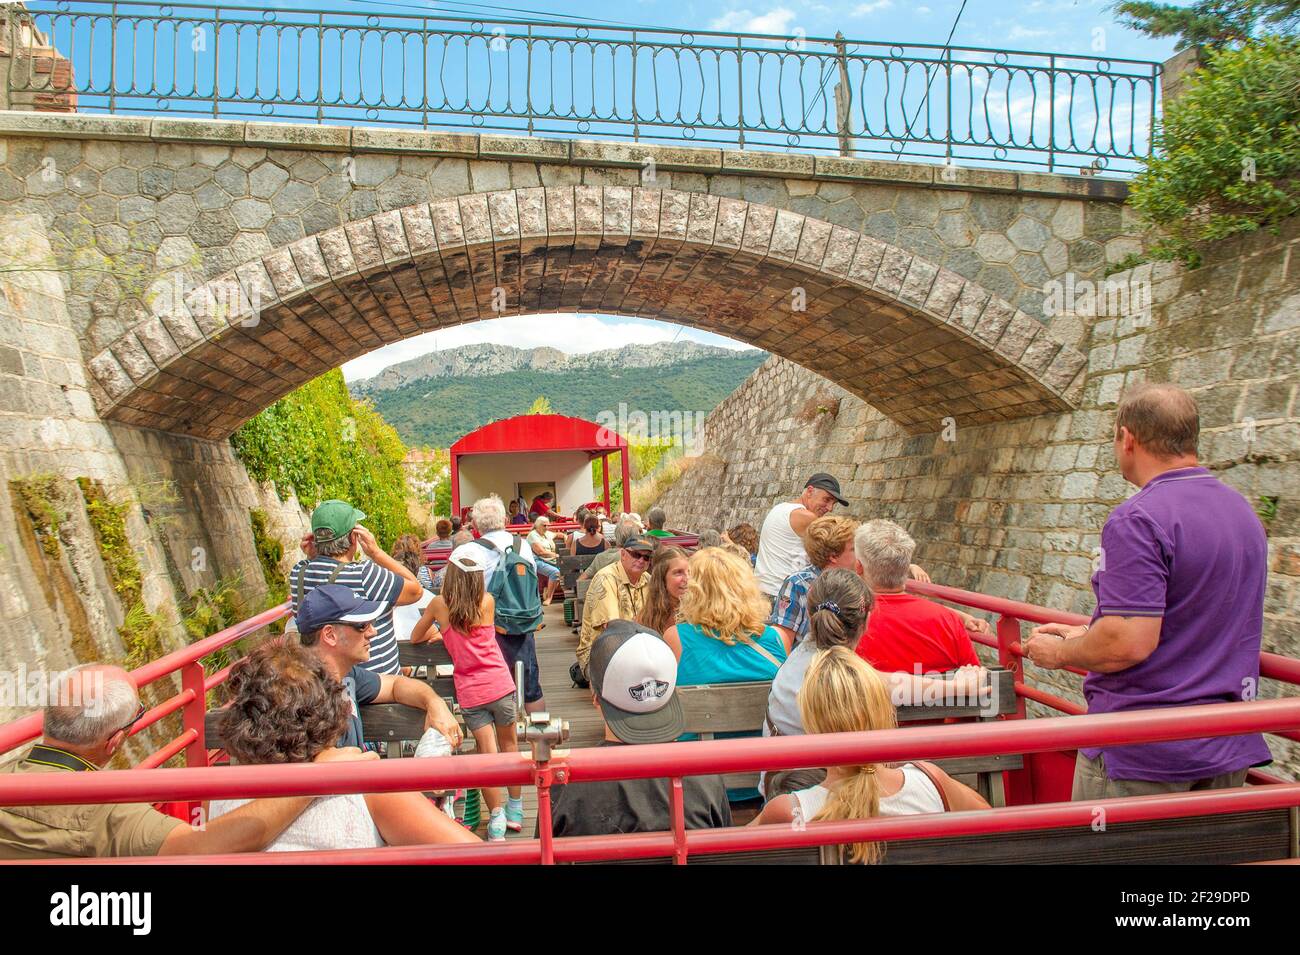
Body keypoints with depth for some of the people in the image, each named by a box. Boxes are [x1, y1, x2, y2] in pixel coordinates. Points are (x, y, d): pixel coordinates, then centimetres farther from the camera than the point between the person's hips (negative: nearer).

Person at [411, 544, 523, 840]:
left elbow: (416, 637, 12)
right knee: (509, 744, 18)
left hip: (469, 692, 0)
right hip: (500, 685, 1)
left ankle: (497, 816, 1)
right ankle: (515, 807, 30)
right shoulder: (488, 601, -3)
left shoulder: (439, 604, -4)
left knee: (486, 751, 5)